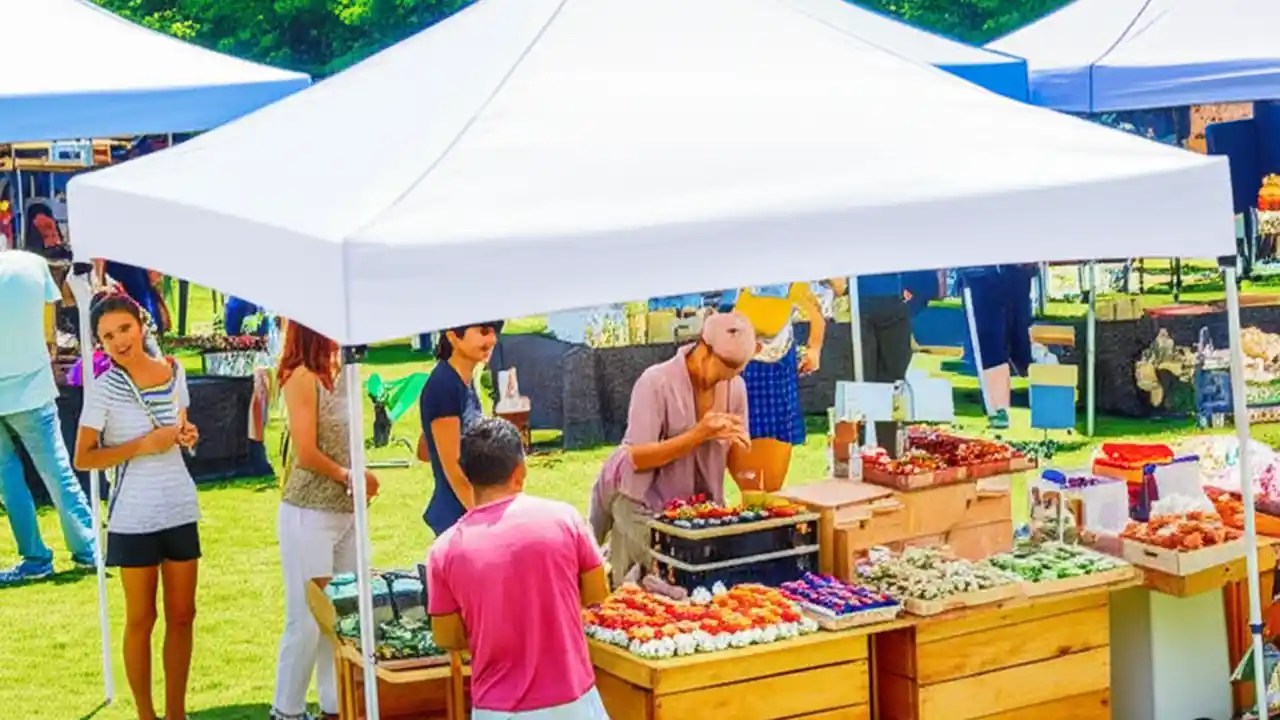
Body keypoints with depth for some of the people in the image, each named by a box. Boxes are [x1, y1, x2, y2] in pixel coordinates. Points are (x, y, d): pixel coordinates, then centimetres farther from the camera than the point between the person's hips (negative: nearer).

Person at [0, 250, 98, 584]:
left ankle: (35, 557, 9)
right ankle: (86, 549, 12)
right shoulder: (32, 263, -3)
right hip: (32, 387, 2)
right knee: (57, 472, 9)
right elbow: (47, 323, 5)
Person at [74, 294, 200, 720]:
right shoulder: (103, 389, -11)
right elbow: (83, 458, -12)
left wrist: (187, 435, -3)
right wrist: (145, 445, -20)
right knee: (141, 620, 6)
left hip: (181, 510, 5)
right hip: (134, 518, -5)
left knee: (182, 615, 10)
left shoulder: (173, 372, 3)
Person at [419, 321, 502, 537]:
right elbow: (453, 467, -17)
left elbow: (424, 452, 18)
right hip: (456, 519, -9)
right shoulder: (443, 386, -16)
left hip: (469, 515, 9)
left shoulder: (465, 383, 10)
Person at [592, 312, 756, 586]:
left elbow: (739, 469, 4)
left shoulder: (735, 387, -1)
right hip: (644, 506, -5)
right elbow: (637, 458, -23)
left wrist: (739, 442, -20)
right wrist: (698, 434, -30)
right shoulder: (657, 382, -18)